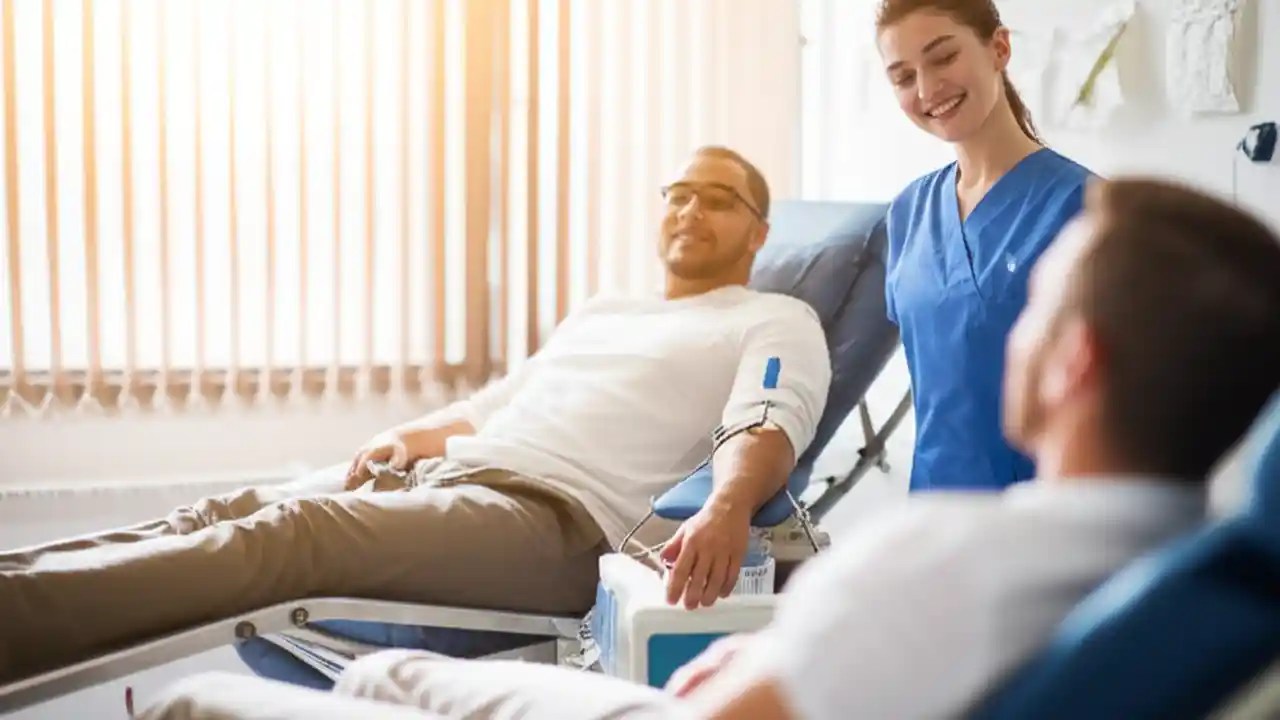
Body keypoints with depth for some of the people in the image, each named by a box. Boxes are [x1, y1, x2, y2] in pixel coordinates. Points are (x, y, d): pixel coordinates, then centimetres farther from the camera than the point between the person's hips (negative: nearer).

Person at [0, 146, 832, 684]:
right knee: (226, 513, -15)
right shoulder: (599, 311, 33)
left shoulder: (778, 321, 12)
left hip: (556, 517, -7)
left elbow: (766, 428, -8)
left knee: (290, 534, -29)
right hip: (442, 473, 8)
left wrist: (727, 510, -31)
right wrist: (409, 434, 12)